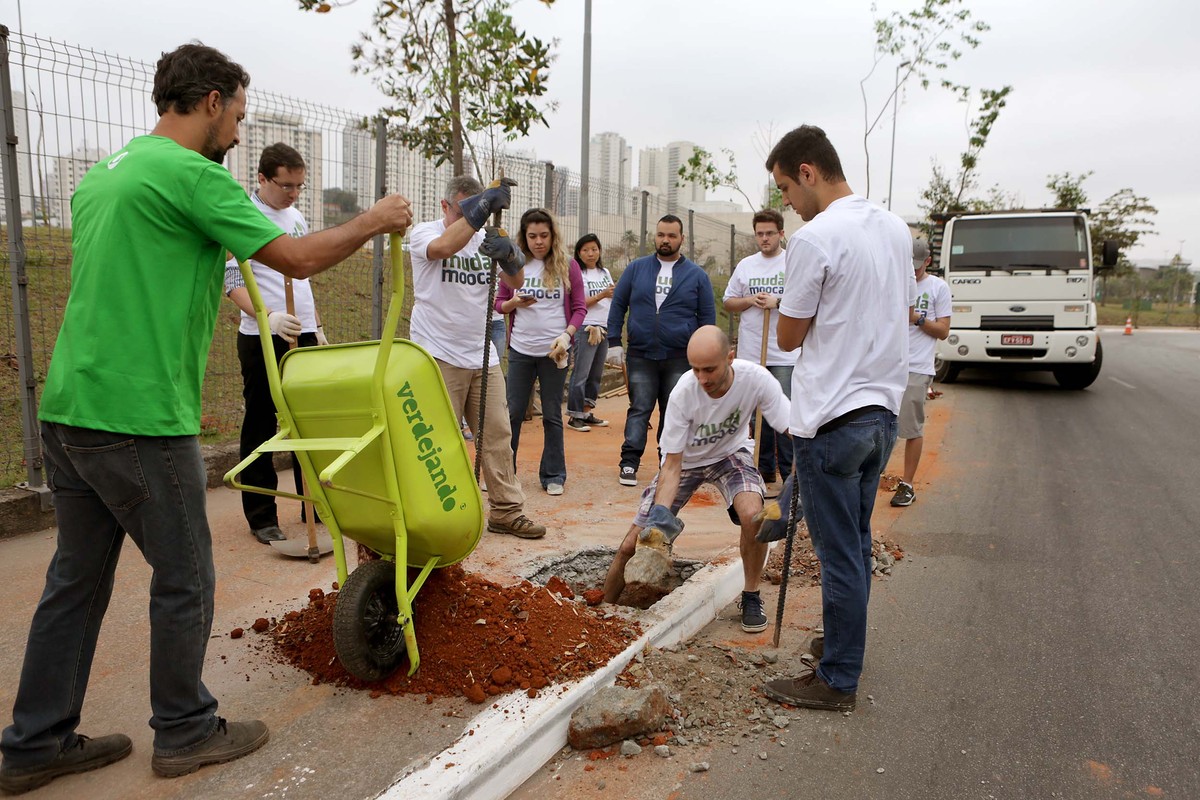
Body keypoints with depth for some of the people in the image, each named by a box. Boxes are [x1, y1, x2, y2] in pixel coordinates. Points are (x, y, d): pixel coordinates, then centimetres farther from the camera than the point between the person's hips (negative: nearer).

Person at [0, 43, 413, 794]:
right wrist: (375, 220, 2)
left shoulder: (102, 174, 17)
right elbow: (298, 257, -12)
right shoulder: (191, 173, -11)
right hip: (139, 419, -9)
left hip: (69, 408, 9)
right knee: (184, 580, 7)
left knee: (78, 578, 17)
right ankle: (185, 732, 23)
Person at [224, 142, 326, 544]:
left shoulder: (296, 217, 13)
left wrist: (317, 326, 18)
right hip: (262, 339, -7)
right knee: (261, 427, 2)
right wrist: (269, 317, -31)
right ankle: (261, 516, 11)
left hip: (303, 335, 7)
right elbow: (233, 282, -15)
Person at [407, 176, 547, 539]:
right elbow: (443, 247, -29)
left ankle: (506, 511, 17)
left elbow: (516, 282, 1)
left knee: (497, 434, 7)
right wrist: (483, 206, -33)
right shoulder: (423, 233, -4)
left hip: (482, 356, 5)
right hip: (438, 356, -5)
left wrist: (509, 254, -21)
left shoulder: (485, 238, 10)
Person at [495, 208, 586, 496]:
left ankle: (553, 475, 17)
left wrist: (566, 335, -15)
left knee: (552, 415, 7)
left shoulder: (567, 266, 0)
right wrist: (514, 303, -13)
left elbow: (579, 308, 1)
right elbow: (499, 303, 9)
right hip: (520, 350, 1)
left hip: (554, 351, -1)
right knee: (512, 413, 6)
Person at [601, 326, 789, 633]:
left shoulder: (755, 378, -30)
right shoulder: (683, 393, -31)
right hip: (685, 460, 0)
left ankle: (751, 597, -5)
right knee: (631, 545, -7)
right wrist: (661, 511, -38)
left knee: (753, 514, -31)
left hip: (730, 453, 0)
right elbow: (672, 465, -23)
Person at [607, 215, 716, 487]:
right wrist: (614, 342, 0)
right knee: (639, 409, 0)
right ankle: (629, 463, 2)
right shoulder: (636, 268, 7)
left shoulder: (697, 275, 6)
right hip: (640, 356, 0)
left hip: (680, 359, 0)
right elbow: (618, 305, 8)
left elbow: (707, 316, 8)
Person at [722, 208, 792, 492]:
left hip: (784, 354, -4)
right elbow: (728, 302, 14)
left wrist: (777, 302, -15)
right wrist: (750, 301, -4)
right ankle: (765, 468, 22)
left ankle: (789, 471, 4)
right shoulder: (745, 265, 12)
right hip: (750, 353, 5)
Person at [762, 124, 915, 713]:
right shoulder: (895, 229, 10)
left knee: (839, 554, 1)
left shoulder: (815, 238, -16)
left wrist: (786, 310, 9)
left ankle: (838, 681, 13)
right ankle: (842, 643, 34)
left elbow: (788, 337, -10)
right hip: (883, 410, 9)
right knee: (856, 544, 19)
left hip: (832, 419, -9)